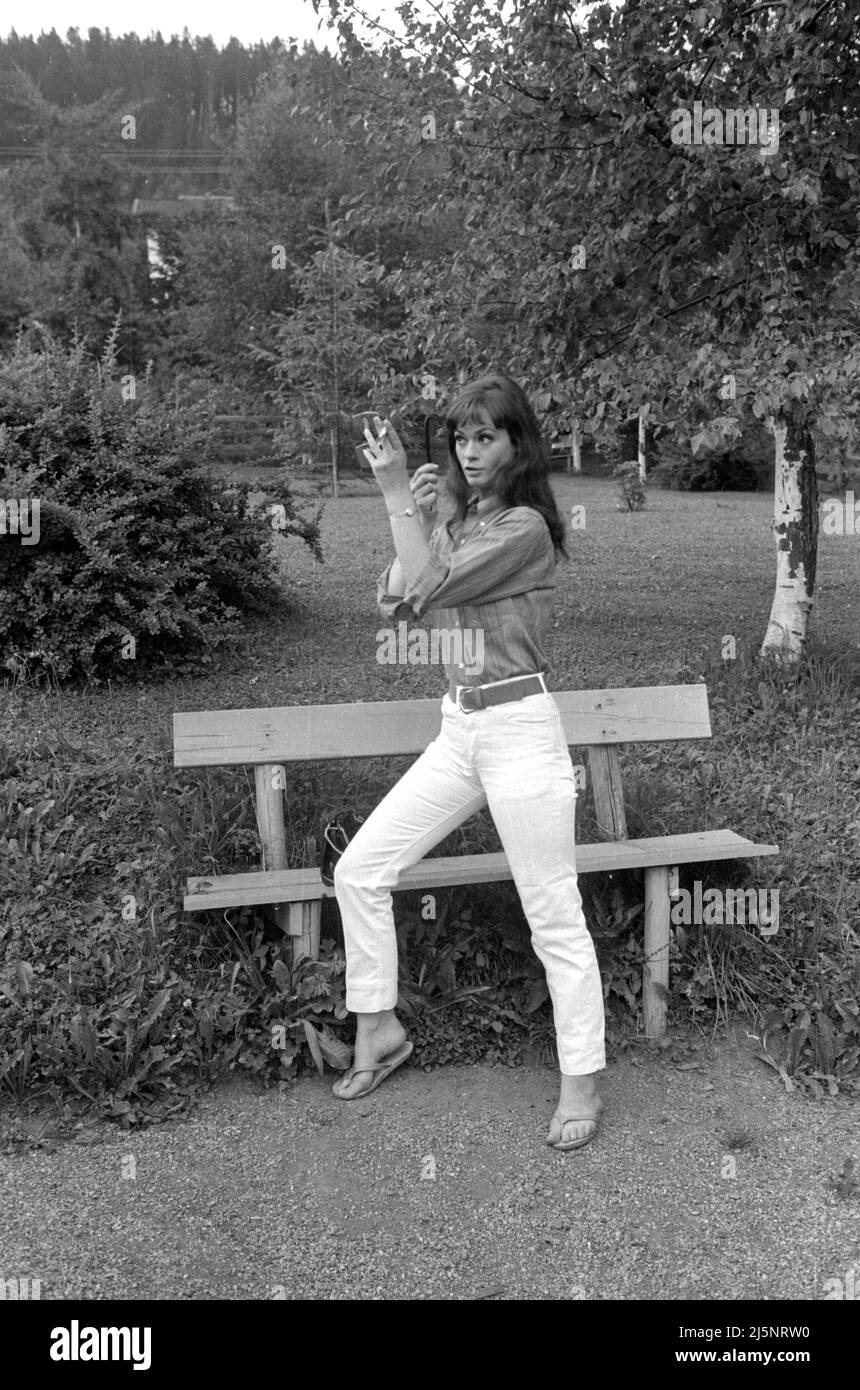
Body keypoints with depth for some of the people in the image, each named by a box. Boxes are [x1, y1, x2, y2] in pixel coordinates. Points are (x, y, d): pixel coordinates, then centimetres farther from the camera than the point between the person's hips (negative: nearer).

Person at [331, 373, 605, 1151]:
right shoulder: (462, 523, 15)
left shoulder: (524, 527, -10)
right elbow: (396, 601, 8)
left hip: (519, 729, -8)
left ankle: (582, 1082, 13)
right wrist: (413, 515, -1)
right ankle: (380, 1029, 20)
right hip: (458, 730, 8)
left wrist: (399, 497, -11)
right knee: (359, 869, 4)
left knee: (554, 917, -1)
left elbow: (427, 590, -17)